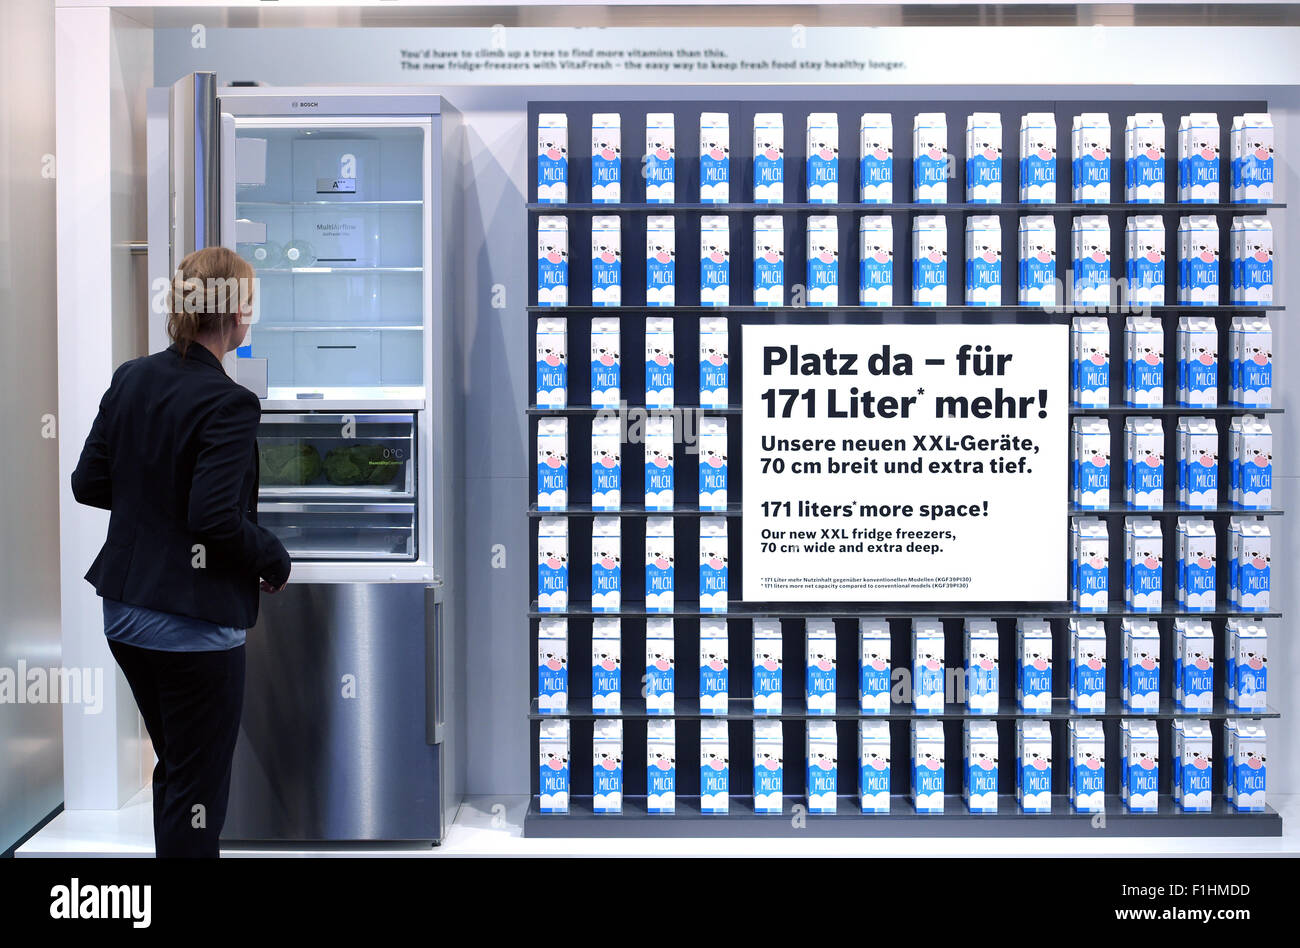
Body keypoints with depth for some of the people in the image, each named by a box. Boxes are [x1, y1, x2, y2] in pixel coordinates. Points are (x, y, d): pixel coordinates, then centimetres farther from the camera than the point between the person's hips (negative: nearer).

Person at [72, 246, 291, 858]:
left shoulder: (131, 378, 3)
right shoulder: (228, 404, -19)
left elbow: (89, 484, 7)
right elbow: (218, 520, -25)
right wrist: (276, 561, -8)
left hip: (125, 610, 8)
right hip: (195, 621, -8)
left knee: (174, 767, 24)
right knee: (198, 789, 7)